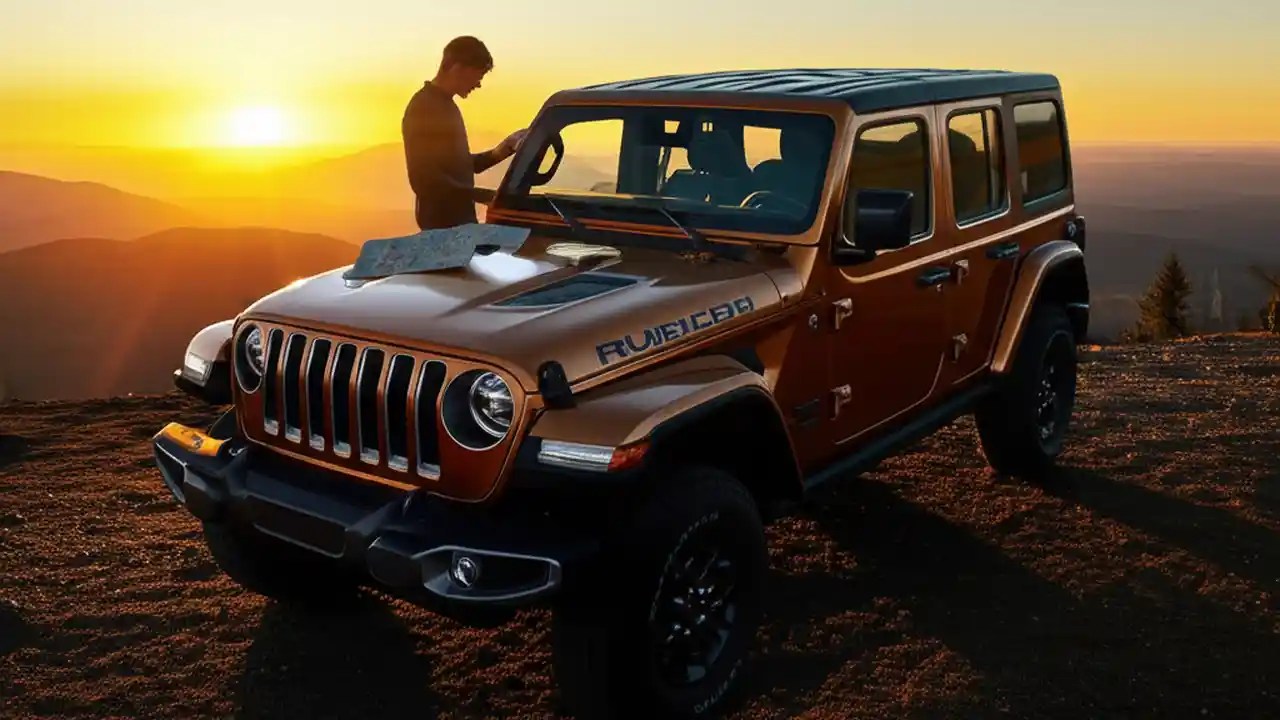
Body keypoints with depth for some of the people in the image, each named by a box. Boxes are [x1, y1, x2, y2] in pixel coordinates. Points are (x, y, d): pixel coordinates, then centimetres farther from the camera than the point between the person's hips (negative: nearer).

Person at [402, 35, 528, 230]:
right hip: (441, 223, -9)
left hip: (459, 219, 9)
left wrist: (496, 154, 7)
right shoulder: (424, 107, -14)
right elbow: (424, 179, -22)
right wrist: (481, 195, -23)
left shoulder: (445, 104, 16)